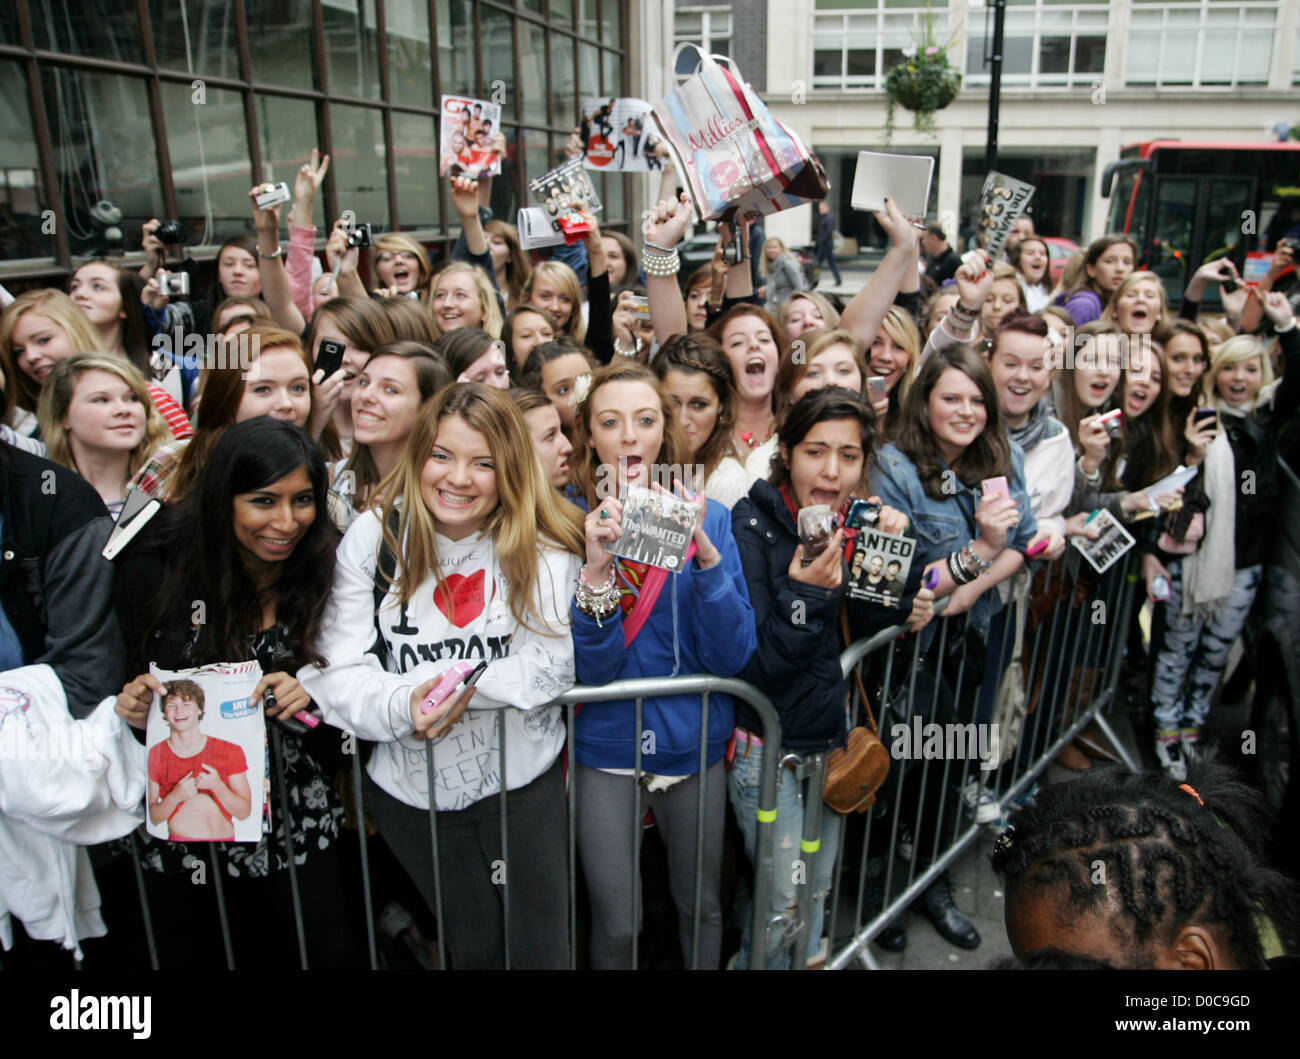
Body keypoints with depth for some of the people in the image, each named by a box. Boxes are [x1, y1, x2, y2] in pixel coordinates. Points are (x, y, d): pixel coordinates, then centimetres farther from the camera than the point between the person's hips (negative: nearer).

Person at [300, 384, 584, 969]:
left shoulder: (545, 546, -9)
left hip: (523, 778, 0)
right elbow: (338, 671, -11)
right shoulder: (372, 536, -8)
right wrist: (403, 704, -30)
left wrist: (461, 685, -26)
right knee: (475, 948, 17)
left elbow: (552, 664, -14)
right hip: (412, 786, 0)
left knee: (542, 950, 13)